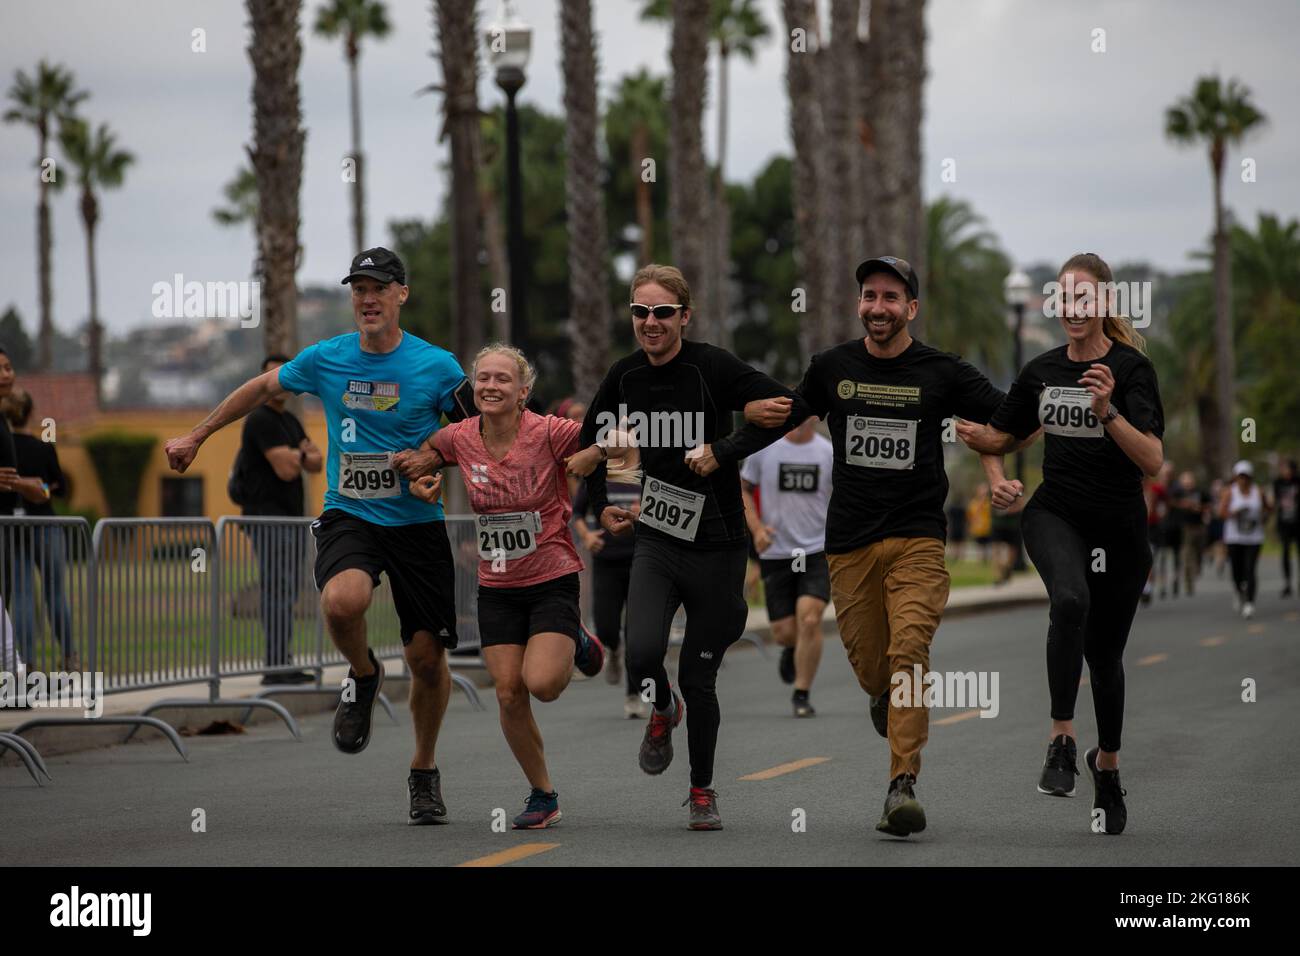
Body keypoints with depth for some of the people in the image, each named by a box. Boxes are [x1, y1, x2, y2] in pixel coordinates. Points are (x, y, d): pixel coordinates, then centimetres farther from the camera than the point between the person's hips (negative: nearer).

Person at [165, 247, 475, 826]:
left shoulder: (436, 366, -5)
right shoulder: (324, 360, 1)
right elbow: (264, 387, 19)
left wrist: (431, 456, -12)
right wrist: (196, 437, 23)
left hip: (418, 522, 0)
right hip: (348, 516, 0)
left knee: (427, 658, -1)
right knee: (342, 601, -33)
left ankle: (424, 770, 25)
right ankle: (362, 675, 3)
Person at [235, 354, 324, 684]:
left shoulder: (290, 421, 19)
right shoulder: (261, 420, -11)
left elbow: (317, 463, 12)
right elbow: (285, 469, -19)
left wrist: (296, 456, -9)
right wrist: (302, 453, 1)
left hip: (289, 517, 10)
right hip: (268, 518, -10)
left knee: (286, 593, 9)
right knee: (278, 590, -14)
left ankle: (282, 665, 12)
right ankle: (276, 667, -16)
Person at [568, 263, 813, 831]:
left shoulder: (711, 367, -12)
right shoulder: (625, 376, 2)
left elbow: (790, 407, -18)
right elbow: (593, 436, 20)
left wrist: (725, 451, -23)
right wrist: (601, 506, 9)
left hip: (715, 546, -2)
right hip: (655, 539, 2)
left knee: (698, 677, 4)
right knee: (642, 653, -20)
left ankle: (703, 790, 25)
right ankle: (663, 710, 17)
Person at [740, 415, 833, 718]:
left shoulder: (829, 453, 0)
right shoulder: (763, 449, -1)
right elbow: (743, 488, 10)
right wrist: (756, 527, -4)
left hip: (818, 551, -1)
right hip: (776, 553, 1)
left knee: (809, 620, -17)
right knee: (783, 632, 1)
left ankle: (802, 695, -3)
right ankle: (793, 649, 40)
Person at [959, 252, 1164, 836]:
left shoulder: (1131, 368, -10)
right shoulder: (1042, 371, 3)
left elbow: (1152, 462, -20)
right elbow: (1002, 436, 19)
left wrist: (1108, 411, -33)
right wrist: (988, 462, -2)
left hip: (1119, 529, -1)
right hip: (1054, 514, 2)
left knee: (1105, 652, 10)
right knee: (1071, 601, -32)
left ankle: (1108, 763, 37)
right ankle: (1061, 742, -28)